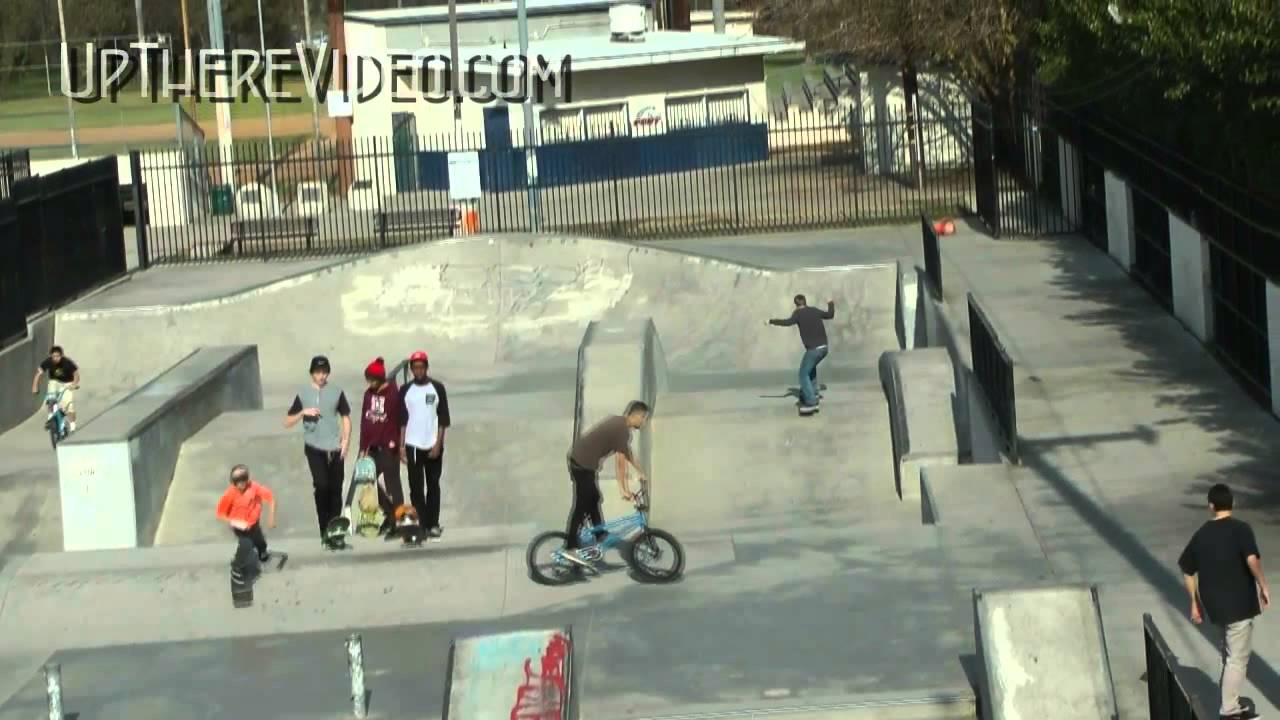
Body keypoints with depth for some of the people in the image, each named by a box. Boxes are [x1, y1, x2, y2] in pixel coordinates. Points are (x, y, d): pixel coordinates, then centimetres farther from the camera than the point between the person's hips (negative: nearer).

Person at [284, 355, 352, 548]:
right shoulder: (303, 394, 4)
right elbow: (288, 422, 6)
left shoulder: (336, 393, 8)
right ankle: (325, 531, -10)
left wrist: (345, 441, -1)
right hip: (314, 447, -2)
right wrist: (303, 412, -11)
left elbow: (345, 417, 12)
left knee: (335, 489, 3)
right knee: (321, 485, -17)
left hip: (335, 448, 2)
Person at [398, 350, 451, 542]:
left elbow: (443, 418, 1)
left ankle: (433, 525, 6)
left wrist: (438, 443, -8)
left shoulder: (437, 388, 3)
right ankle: (421, 525, -4)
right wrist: (401, 446, 0)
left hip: (433, 445, -1)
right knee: (416, 487, -4)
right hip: (413, 445, 1)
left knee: (433, 486, 3)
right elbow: (402, 420, 7)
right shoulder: (405, 390, 7)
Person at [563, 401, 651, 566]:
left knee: (594, 500, 18)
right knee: (581, 505, -7)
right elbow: (621, 462, -18)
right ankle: (570, 548, -7)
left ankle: (600, 536, 28)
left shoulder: (618, 422, 13)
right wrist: (625, 491, -14)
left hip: (579, 458, 10)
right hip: (583, 464, -10)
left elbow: (627, 452, 26)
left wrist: (639, 471, 32)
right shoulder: (622, 430, -18)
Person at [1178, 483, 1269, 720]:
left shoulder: (1201, 534, 6)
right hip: (1239, 603, -6)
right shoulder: (1240, 529, -11)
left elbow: (1187, 570, 10)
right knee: (1238, 658, 1)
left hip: (1214, 604, 6)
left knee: (1230, 652, 23)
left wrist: (1195, 603, 19)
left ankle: (1228, 693, 32)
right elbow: (1252, 560, -26)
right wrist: (1263, 586, -12)